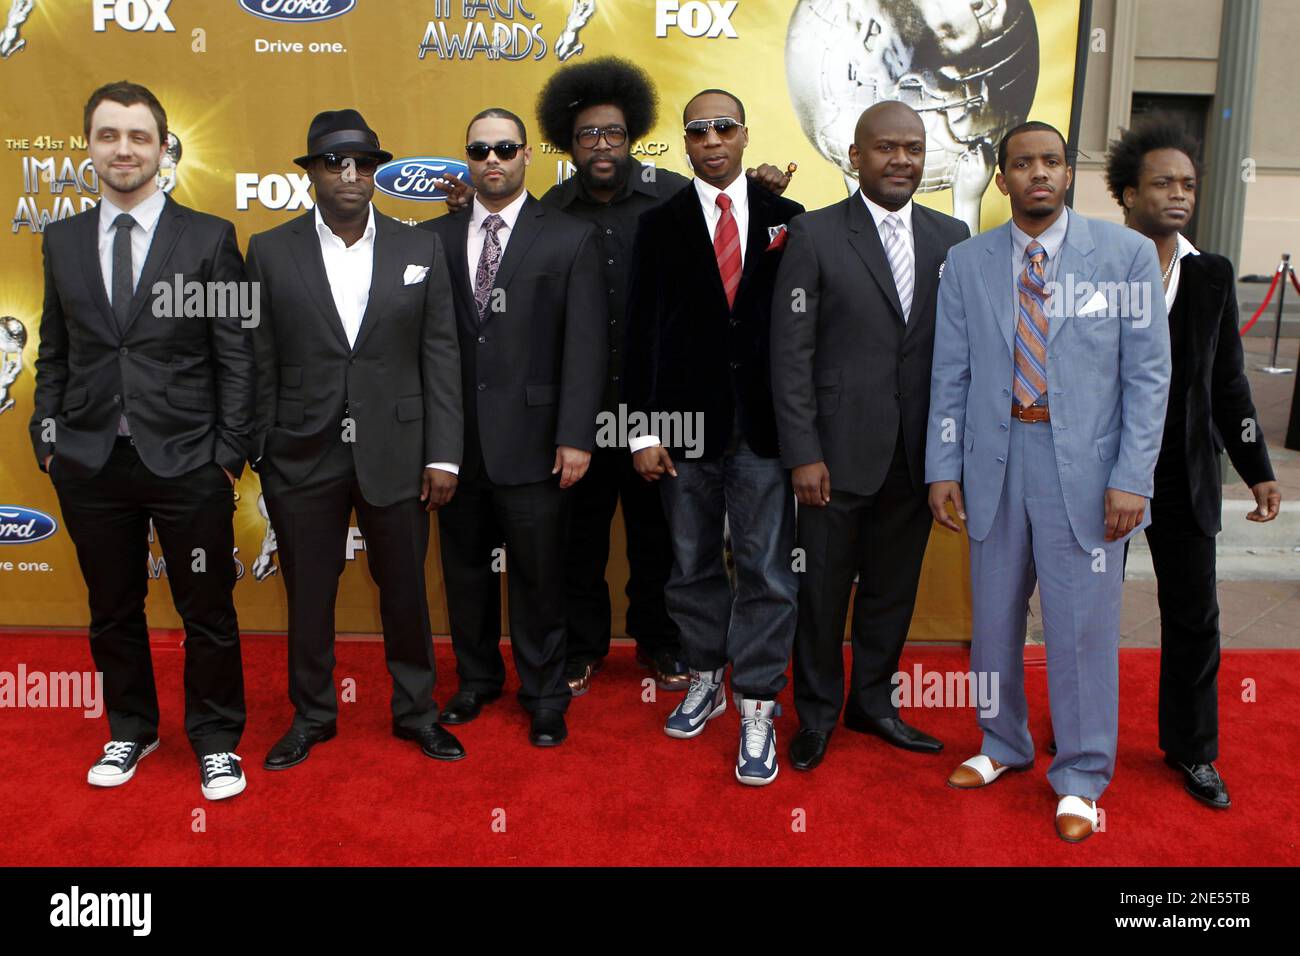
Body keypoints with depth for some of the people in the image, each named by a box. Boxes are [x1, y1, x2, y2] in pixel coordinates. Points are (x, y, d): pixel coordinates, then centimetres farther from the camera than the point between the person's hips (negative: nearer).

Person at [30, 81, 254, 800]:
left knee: (207, 611, 6)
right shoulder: (62, 241, 9)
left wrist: (231, 451, -8)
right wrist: (48, 438, 5)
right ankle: (130, 731, 35)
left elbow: (235, 356, -4)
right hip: (90, 464, 3)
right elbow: (53, 353, 13)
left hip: (187, 462, -3)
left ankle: (215, 740, 24)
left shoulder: (210, 238, -2)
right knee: (113, 611, 16)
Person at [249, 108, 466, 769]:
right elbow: (259, 365, 2)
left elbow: (441, 359, 1)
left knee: (405, 590, 11)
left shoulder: (421, 250, 4)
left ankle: (416, 711, 30)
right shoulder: (270, 252, 2)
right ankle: (312, 716, 31)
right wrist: (257, 455, -2)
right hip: (303, 457, 0)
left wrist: (442, 456, -4)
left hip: (395, 454, 0)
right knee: (308, 593, 11)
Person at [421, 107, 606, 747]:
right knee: (465, 568, 15)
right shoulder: (434, 239, 9)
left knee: (538, 575, 6)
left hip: (532, 440, -3)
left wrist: (575, 436, -11)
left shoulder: (570, 238, 1)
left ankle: (543, 694, 23)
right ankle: (477, 678, 34)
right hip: (457, 439, 3)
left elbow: (585, 346, -4)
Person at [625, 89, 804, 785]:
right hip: (686, 422, 1)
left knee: (765, 569, 0)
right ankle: (705, 681, 31)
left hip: (764, 422, -1)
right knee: (693, 563, 12)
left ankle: (756, 711, 11)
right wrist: (643, 430, -5)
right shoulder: (659, 225, 5)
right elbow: (640, 331, 1)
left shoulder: (786, 219, 5)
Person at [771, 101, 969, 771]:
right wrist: (802, 454, -12)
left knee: (894, 587, 15)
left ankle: (873, 702, 34)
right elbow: (790, 352, -7)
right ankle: (817, 713, 28)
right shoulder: (815, 235, -4)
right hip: (839, 455, -3)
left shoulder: (951, 238, 7)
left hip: (917, 457, 4)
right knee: (824, 586, 8)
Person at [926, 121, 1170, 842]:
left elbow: (1148, 373, -3)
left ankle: (1080, 778, 23)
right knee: (993, 616, 14)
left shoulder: (1126, 253, -1)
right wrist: (943, 469, 1)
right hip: (994, 462, 3)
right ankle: (1003, 744, 36)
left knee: (1082, 624, 4)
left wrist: (1131, 477, -10)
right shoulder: (966, 263, 5)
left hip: (1084, 466, -2)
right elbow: (950, 376, 6)